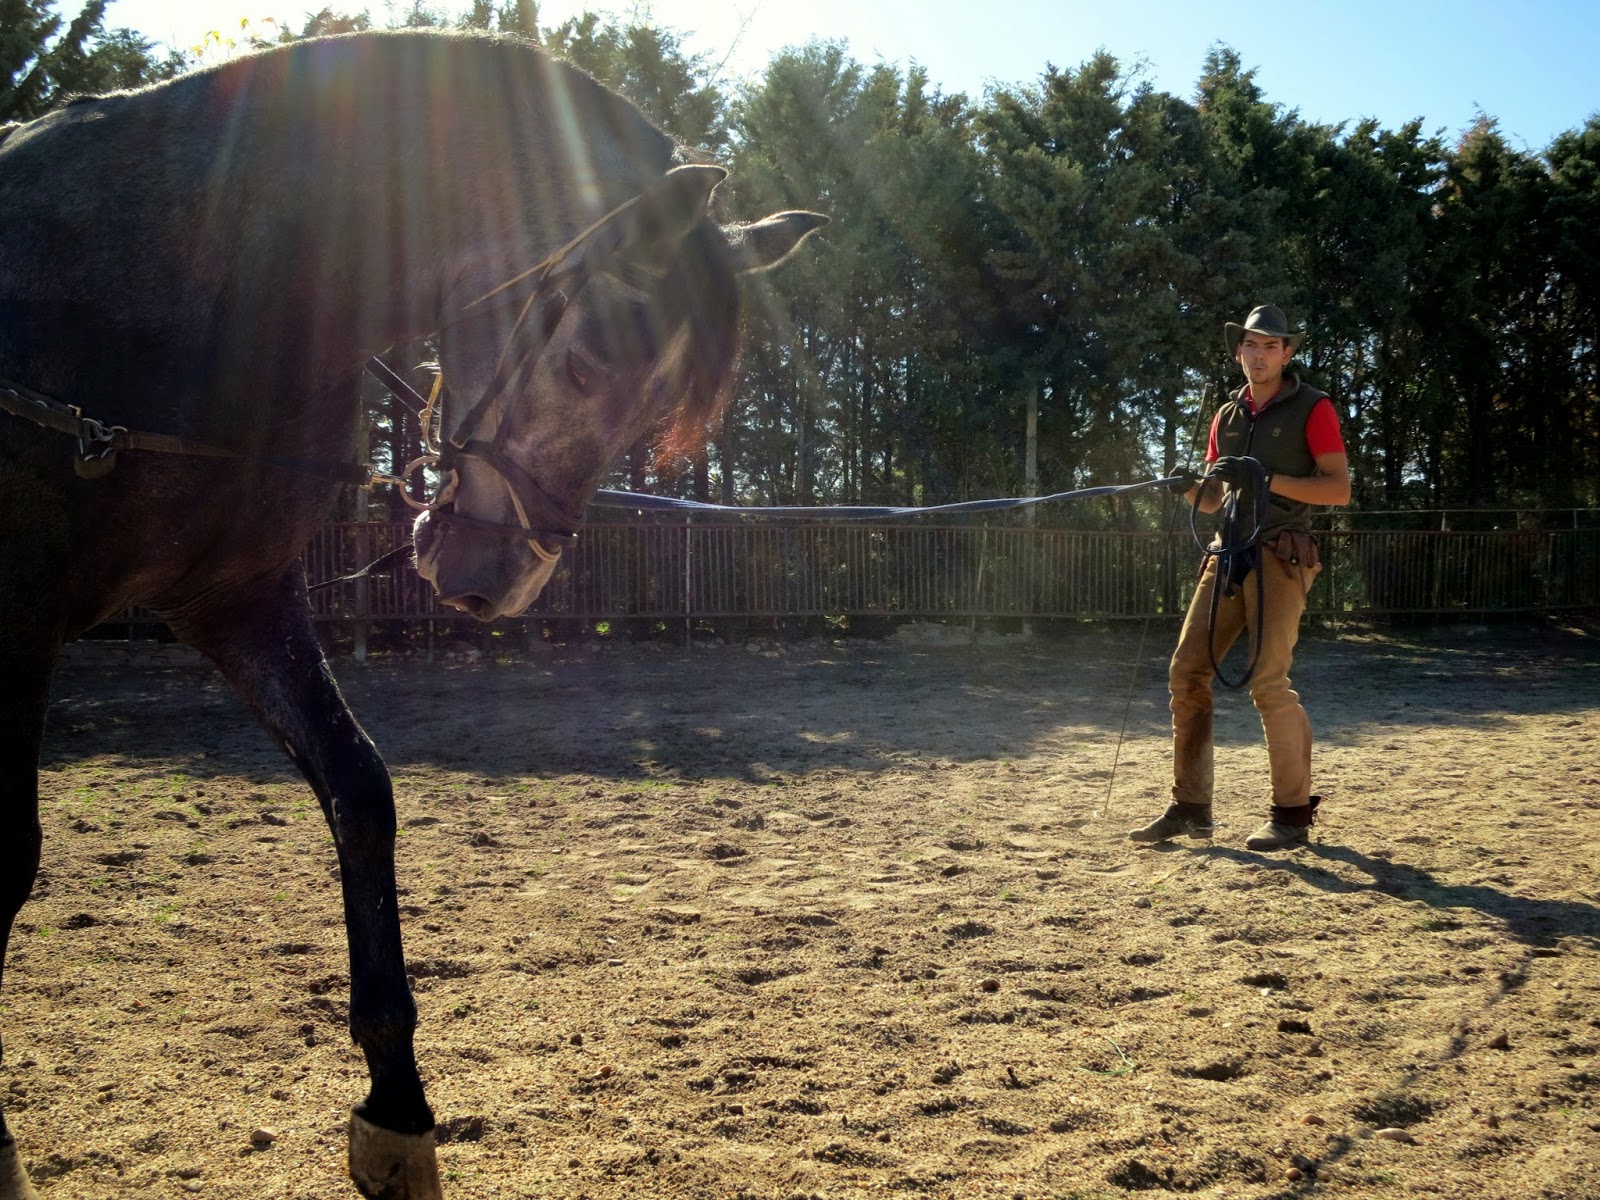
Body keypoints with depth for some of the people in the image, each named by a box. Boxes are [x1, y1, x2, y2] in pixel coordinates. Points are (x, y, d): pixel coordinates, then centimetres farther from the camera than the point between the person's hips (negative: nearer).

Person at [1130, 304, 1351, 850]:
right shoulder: (1228, 415, 18)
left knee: (1269, 682, -13)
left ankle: (1293, 813, 0)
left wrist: (1268, 479, -18)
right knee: (1187, 673, -1)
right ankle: (1190, 807, 7)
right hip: (1228, 554, 6)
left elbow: (1340, 489, -8)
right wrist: (1189, 488, -2)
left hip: (1280, 555, -6)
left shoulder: (1312, 408, 0)